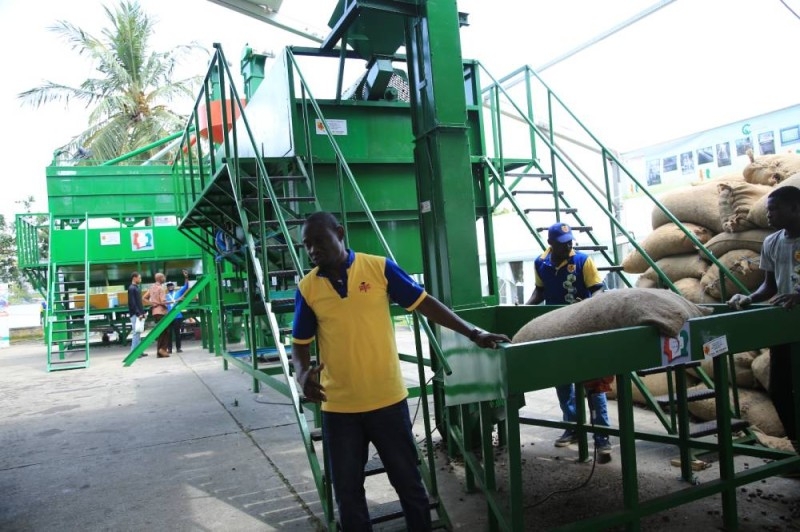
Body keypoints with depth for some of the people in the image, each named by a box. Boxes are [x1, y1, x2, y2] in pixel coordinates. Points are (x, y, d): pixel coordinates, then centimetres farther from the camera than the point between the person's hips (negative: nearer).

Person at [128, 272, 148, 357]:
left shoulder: (137, 288, 17)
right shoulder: (131, 288, -10)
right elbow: (132, 303, -16)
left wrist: (143, 312, 14)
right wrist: (138, 314, -19)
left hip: (139, 314, 9)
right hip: (135, 315, -9)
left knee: (138, 333, 10)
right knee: (136, 333, -8)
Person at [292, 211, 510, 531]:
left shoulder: (378, 268, -5)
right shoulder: (307, 288, 0)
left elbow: (424, 303, -3)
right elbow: (300, 344, 5)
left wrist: (472, 333, -9)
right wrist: (302, 373, -17)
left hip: (387, 399, -1)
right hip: (338, 407, 2)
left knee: (408, 482, 14)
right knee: (347, 492, 13)